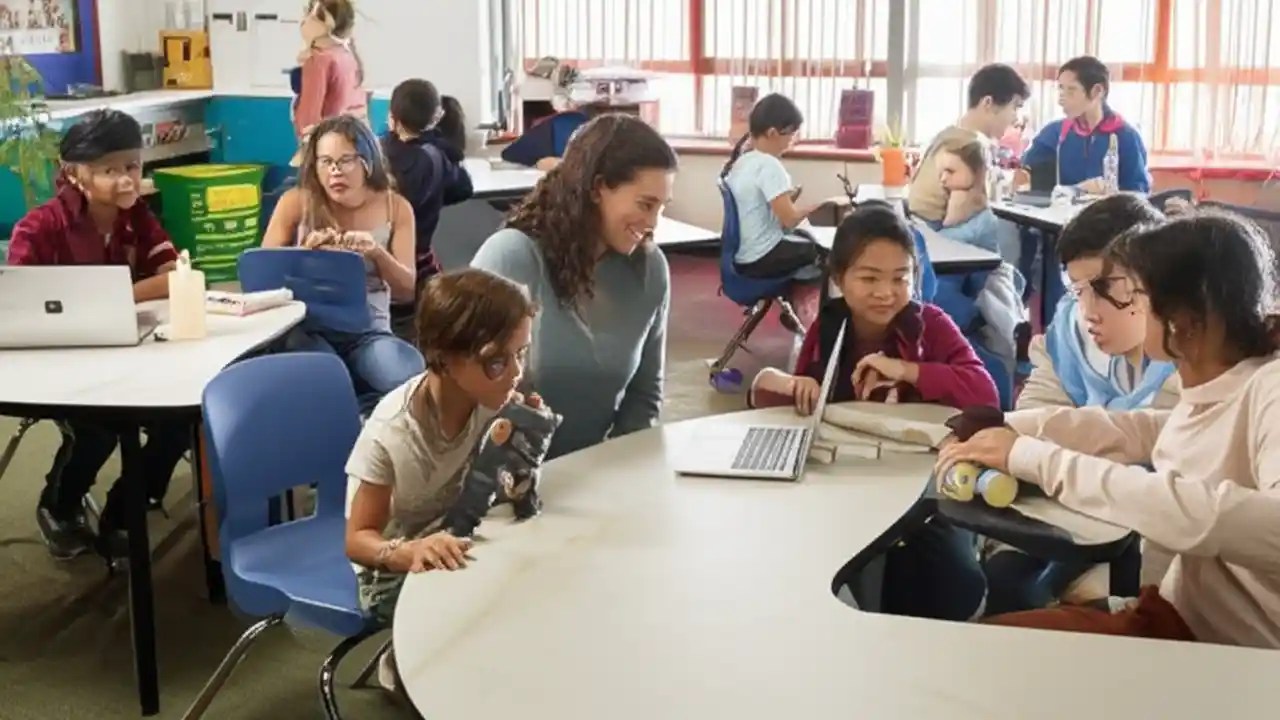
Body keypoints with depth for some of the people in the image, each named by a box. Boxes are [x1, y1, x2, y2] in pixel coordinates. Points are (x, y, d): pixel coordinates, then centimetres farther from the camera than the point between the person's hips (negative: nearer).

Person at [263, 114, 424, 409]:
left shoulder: (395, 207, 4)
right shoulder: (296, 202, 0)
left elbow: (408, 291, 1)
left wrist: (377, 253, -19)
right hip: (306, 327, -2)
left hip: (368, 332, 3)